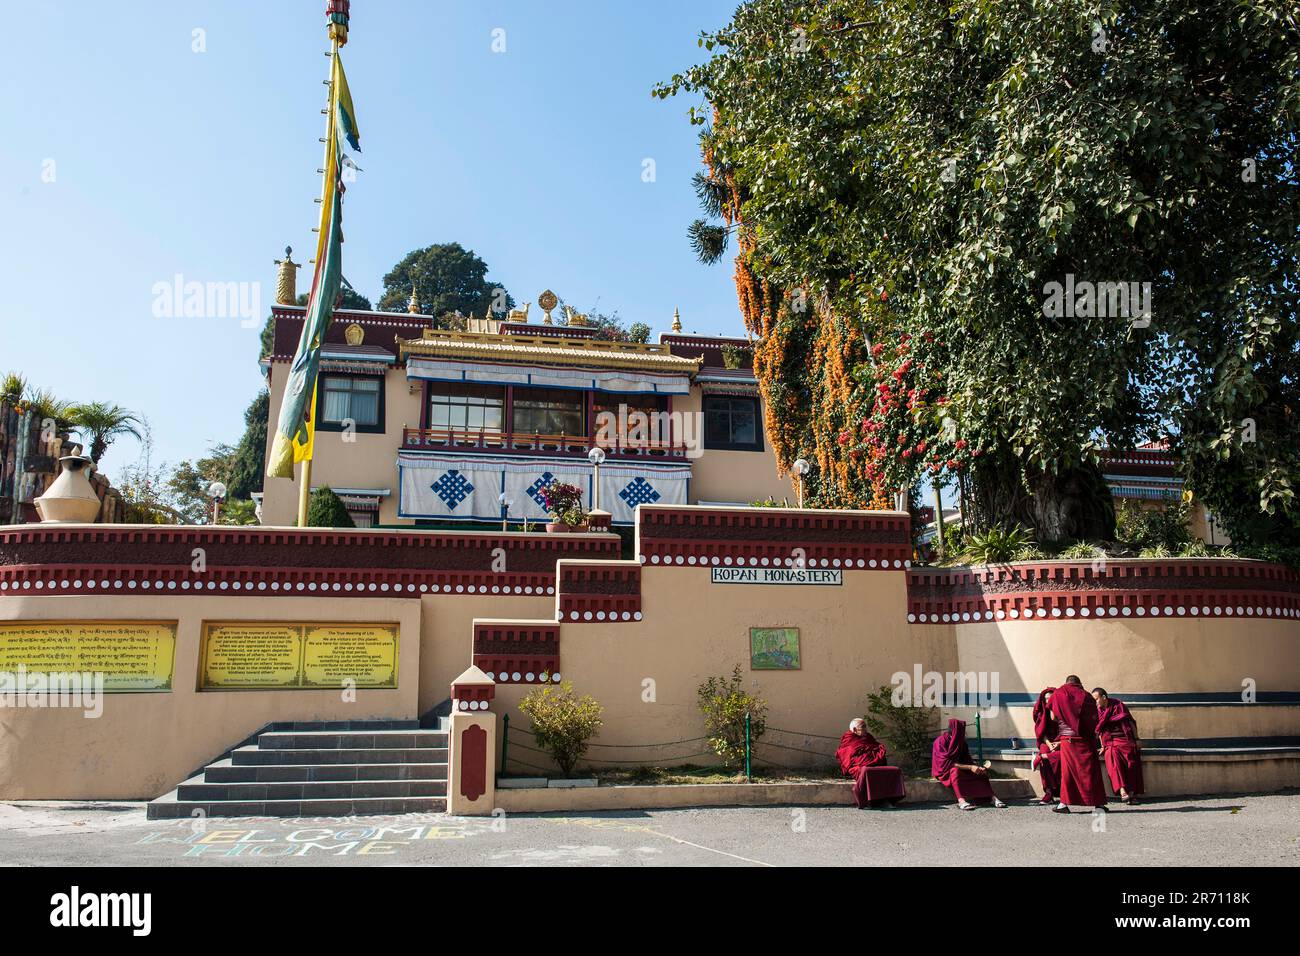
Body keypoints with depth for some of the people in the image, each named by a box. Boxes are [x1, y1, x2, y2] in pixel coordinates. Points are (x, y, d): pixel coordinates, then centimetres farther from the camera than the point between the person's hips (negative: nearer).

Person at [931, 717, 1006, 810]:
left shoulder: (961, 742, 3)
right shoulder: (941, 742, -19)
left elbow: (967, 761, 2)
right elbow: (946, 763, -26)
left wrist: (978, 768, -19)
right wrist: (970, 767, -29)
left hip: (960, 770, 7)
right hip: (944, 772, -7)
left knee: (981, 772, -9)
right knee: (955, 770, -38)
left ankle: (993, 797, -24)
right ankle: (961, 800, -52)